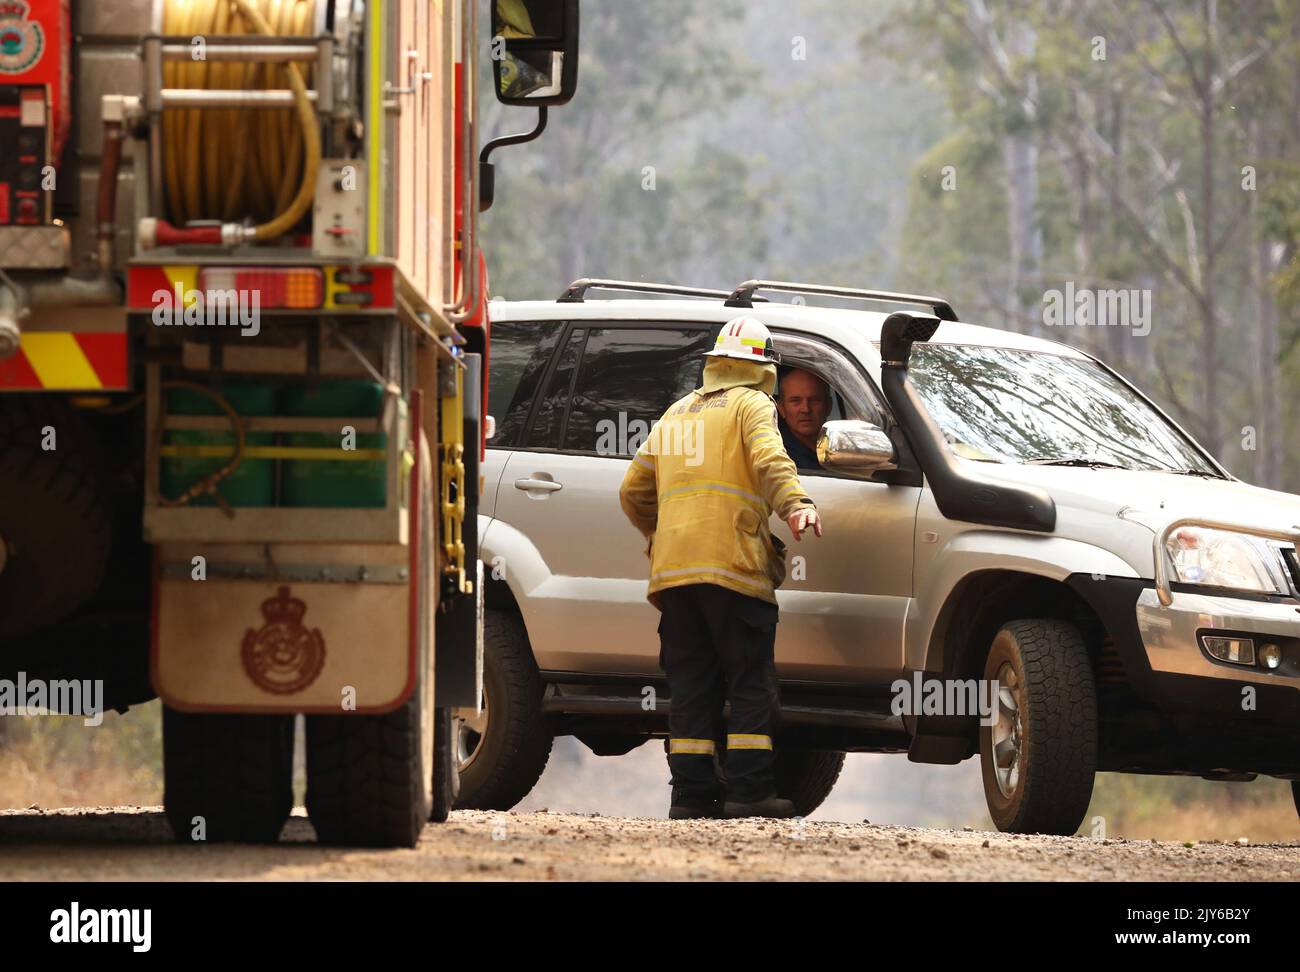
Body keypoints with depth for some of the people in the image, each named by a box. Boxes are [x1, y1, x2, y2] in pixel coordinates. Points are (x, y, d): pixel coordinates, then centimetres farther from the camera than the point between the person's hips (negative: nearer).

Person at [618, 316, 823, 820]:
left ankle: (691, 792, 1)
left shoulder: (676, 414, 24)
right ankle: (749, 790, -10)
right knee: (752, 684, -4)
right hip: (733, 566, -6)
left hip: (673, 570, 6)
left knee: (691, 684, 6)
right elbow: (769, 459, -17)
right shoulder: (751, 406, 5)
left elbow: (634, 491, 27)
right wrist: (795, 505, -30)